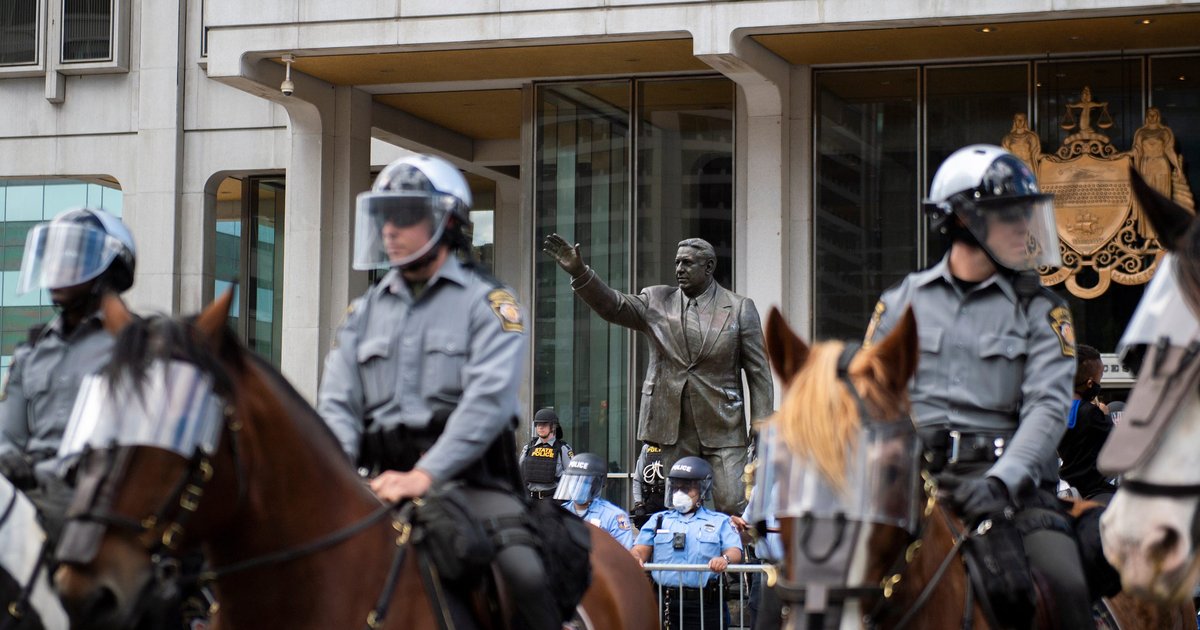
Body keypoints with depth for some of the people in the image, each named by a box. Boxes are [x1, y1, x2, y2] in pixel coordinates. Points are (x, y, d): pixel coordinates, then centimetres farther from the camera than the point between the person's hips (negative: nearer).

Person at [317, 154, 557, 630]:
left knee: (521, 572, -30)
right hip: (385, 485, 4)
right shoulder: (364, 312, 18)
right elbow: (337, 405, 12)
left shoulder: (488, 304, 2)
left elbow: (489, 399, -12)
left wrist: (426, 474, -24)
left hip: (471, 480, -4)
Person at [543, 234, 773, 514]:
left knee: (733, 506, -10)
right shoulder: (657, 301, 7)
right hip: (675, 427, 2)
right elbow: (612, 305, -7)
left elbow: (759, 373, 1)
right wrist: (579, 272, -24)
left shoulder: (740, 308, 1)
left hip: (723, 427, -2)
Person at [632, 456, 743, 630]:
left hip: (703, 605, -2)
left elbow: (735, 551, 2)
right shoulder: (659, 520, 21)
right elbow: (640, 549, 10)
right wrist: (635, 559, -15)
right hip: (663, 603, 2)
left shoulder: (719, 522, 16)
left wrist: (725, 559, -23)